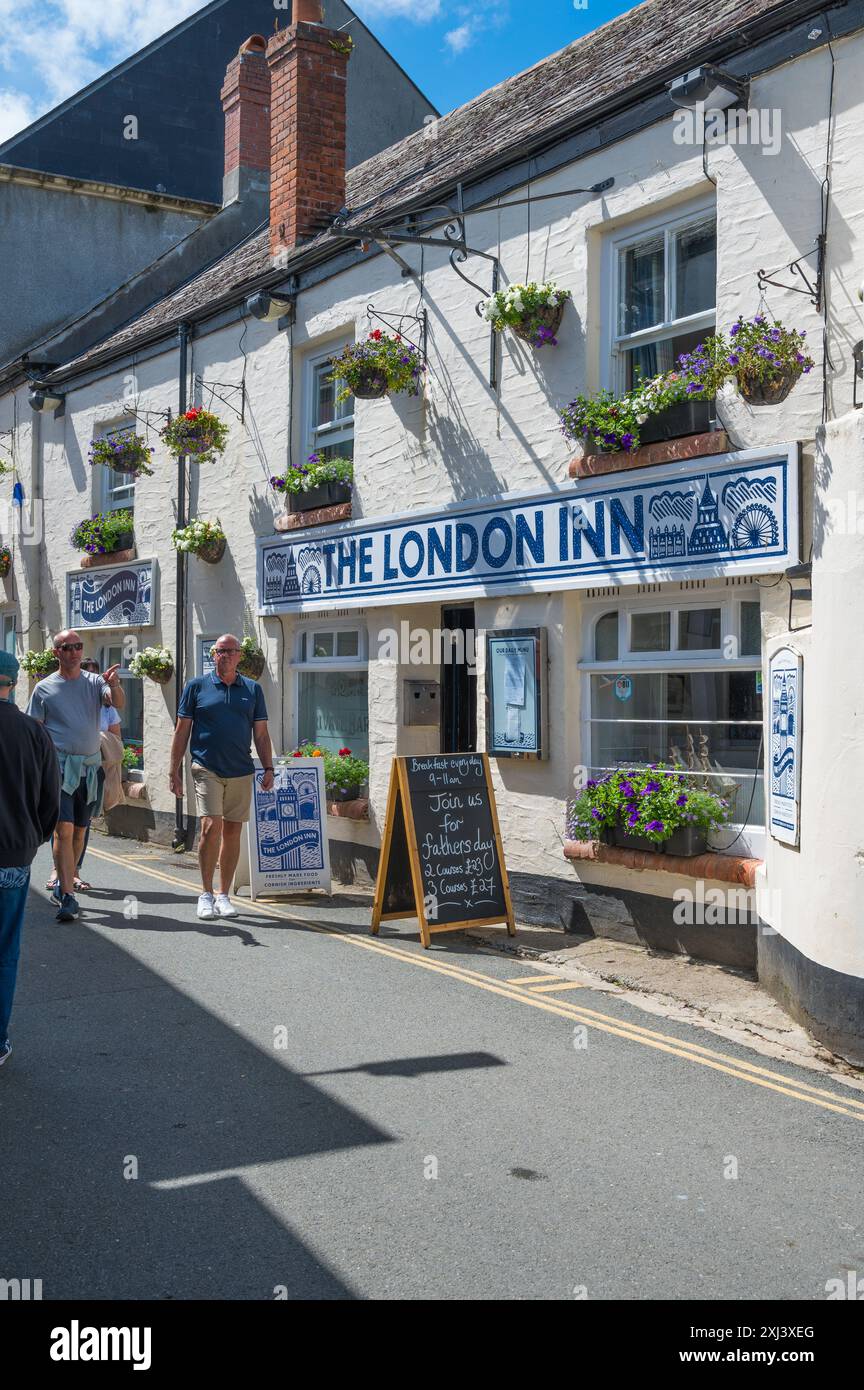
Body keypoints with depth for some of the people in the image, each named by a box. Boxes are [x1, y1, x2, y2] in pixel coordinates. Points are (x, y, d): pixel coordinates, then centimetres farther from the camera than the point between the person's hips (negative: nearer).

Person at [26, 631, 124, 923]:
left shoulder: (95, 682, 7)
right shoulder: (44, 688, 4)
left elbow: (119, 704, -11)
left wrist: (114, 685, -33)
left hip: (91, 766, 3)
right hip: (60, 765, -3)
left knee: (79, 831, 12)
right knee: (64, 830, -14)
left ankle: (64, 883, 30)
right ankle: (68, 897, -13)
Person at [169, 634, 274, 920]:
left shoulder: (253, 690, 10)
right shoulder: (197, 686, 4)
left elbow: (261, 734, 12)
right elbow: (182, 731, 5)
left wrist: (268, 769, 3)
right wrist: (174, 771, 0)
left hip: (241, 772, 3)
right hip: (207, 769, -3)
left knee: (232, 832, 5)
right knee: (211, 827, -14)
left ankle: (223, 896, 16)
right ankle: (206, 894, -1)